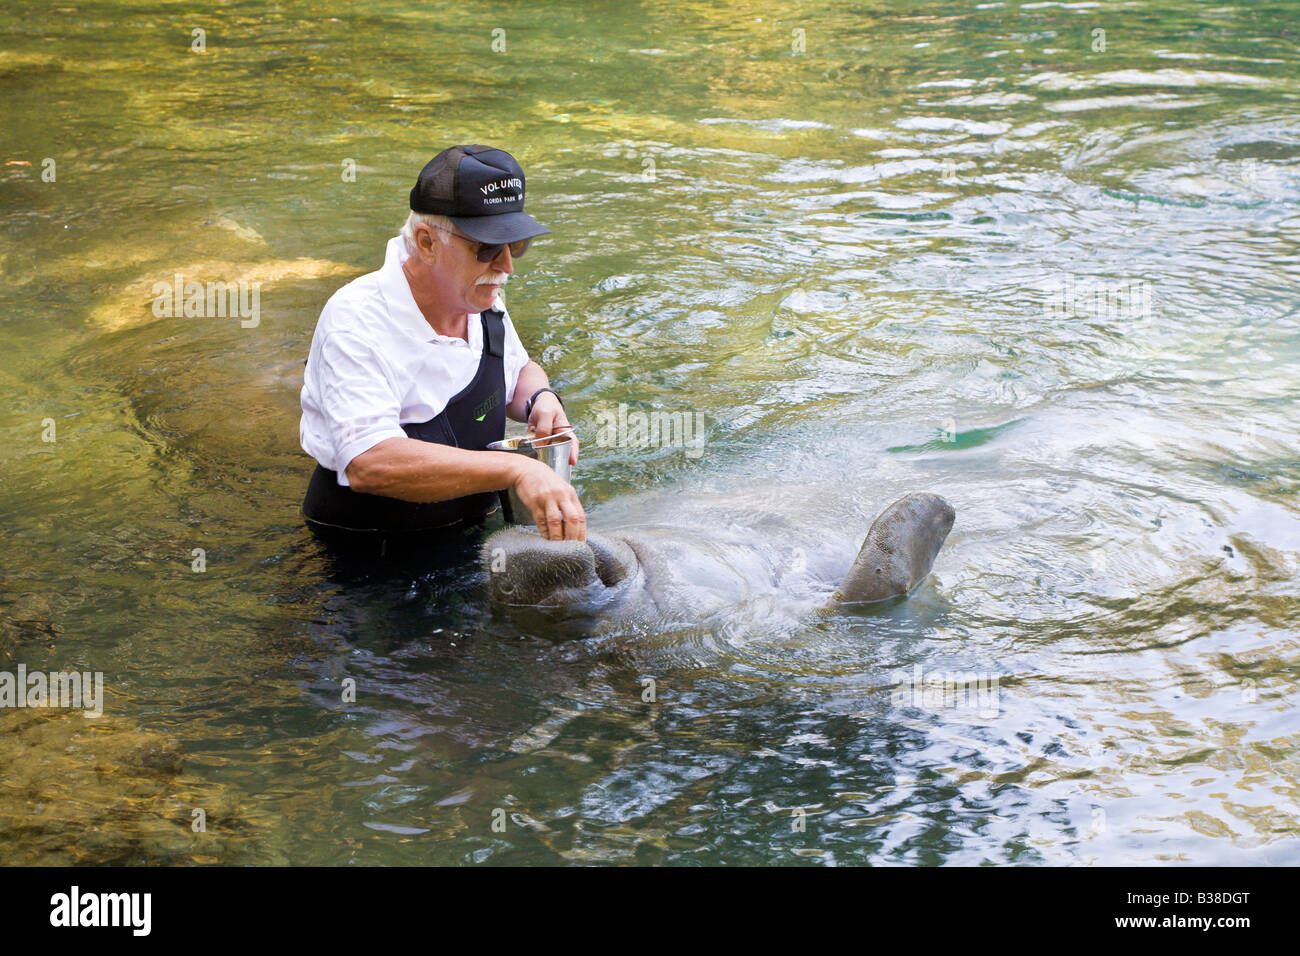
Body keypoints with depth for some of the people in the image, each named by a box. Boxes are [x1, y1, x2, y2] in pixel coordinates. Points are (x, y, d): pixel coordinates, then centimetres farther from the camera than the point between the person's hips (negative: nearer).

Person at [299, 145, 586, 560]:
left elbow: (519, 371, 24)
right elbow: (369, 464, -37)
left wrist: (540, 398, -1)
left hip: (471, 534, 6)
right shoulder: (356, 322, -23)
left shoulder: (483, 301, 2)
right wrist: (517, 469, -43)